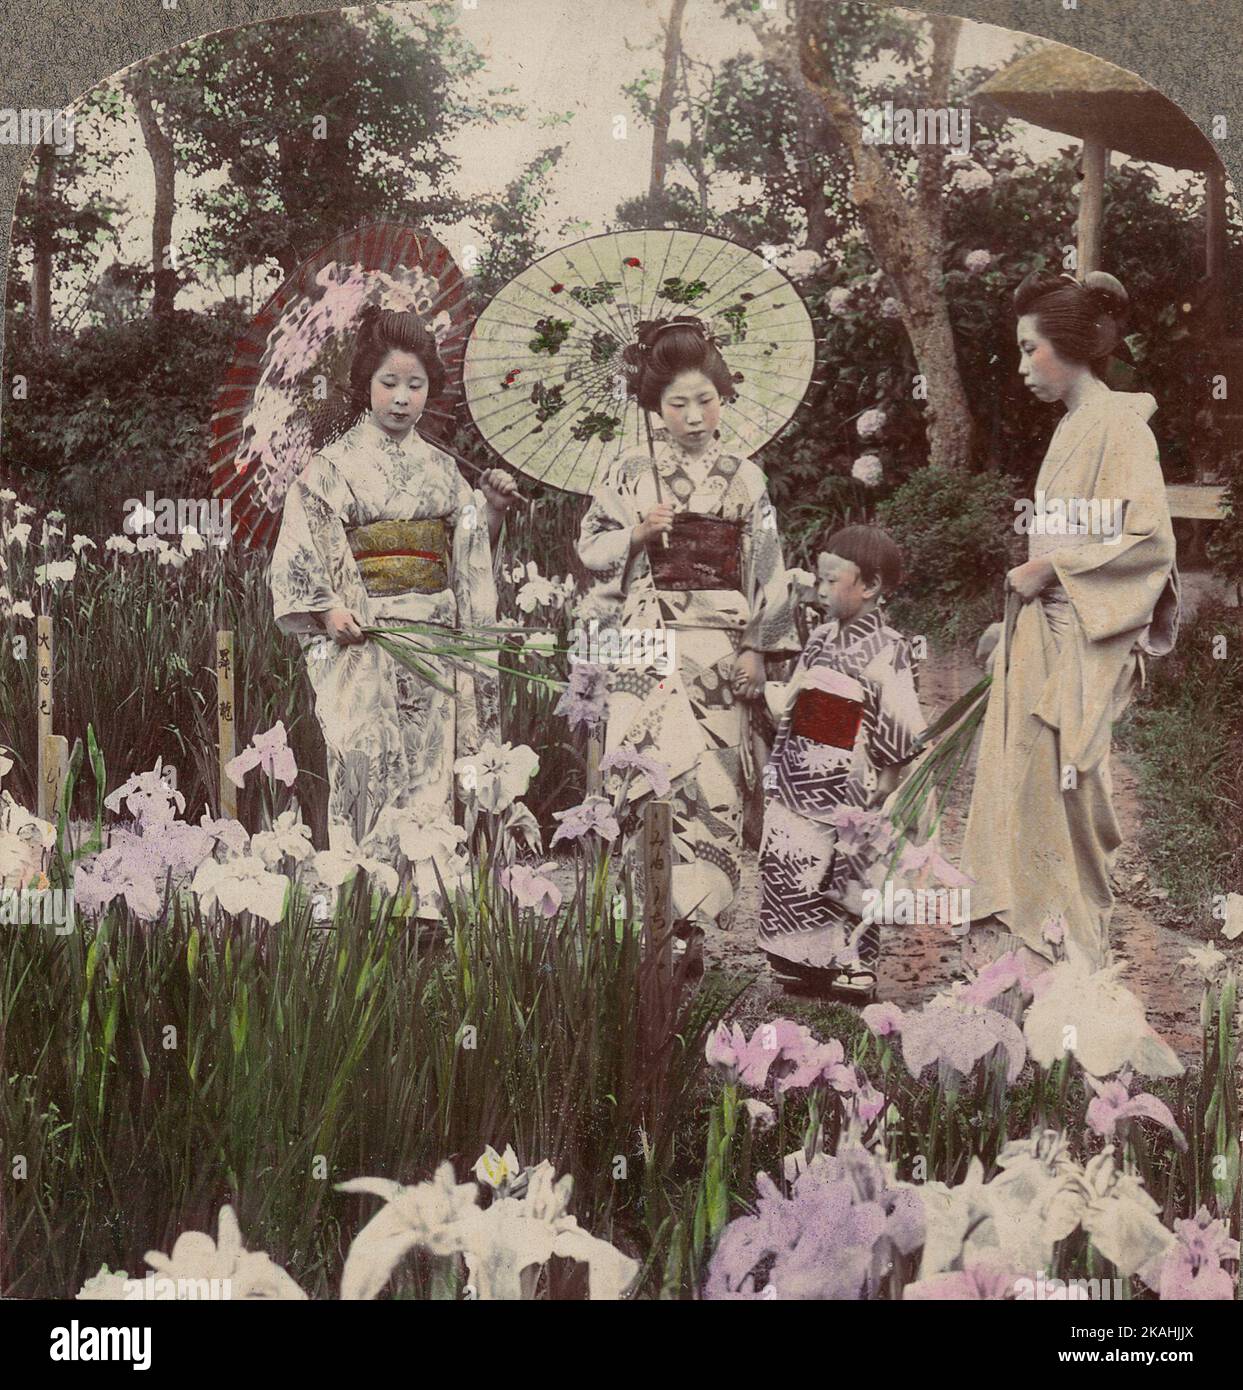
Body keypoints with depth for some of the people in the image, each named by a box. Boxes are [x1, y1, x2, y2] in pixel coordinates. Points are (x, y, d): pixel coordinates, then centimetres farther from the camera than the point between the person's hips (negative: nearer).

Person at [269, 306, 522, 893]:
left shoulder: (441, 468, 14)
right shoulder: (336, 465, 1)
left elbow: (469, 559, 19)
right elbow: (302, 551, -5)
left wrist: (491, 509, 3)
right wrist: (330, 610, -18)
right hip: (366, 650, -4)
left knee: (431, 781, 3)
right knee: (371, 771, -9)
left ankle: (427, 894, 9)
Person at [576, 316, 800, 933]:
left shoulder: (744, 478, 8)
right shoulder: (631, 472, 6)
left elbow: (765, 568, 6)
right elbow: (590, 547, 8)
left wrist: (756, 647, 0)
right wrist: (638, 533, -11)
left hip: (719, 645, 1)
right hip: (648, 644, -1)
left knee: (715, 774, -2)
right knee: (659, 765, -9)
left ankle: (707, 903, 4)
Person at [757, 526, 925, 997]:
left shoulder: (890, 650, -8)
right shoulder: (821, 639, 13)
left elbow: (902, 728, -9)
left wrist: (887, 779, -11)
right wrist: (777, 766, 18)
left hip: (847, 782, -6)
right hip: (798, 780, 7)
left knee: (850, 872, -2)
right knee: (788, 869, 6)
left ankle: (855, 964, 8)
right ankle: (803, 961, 17)